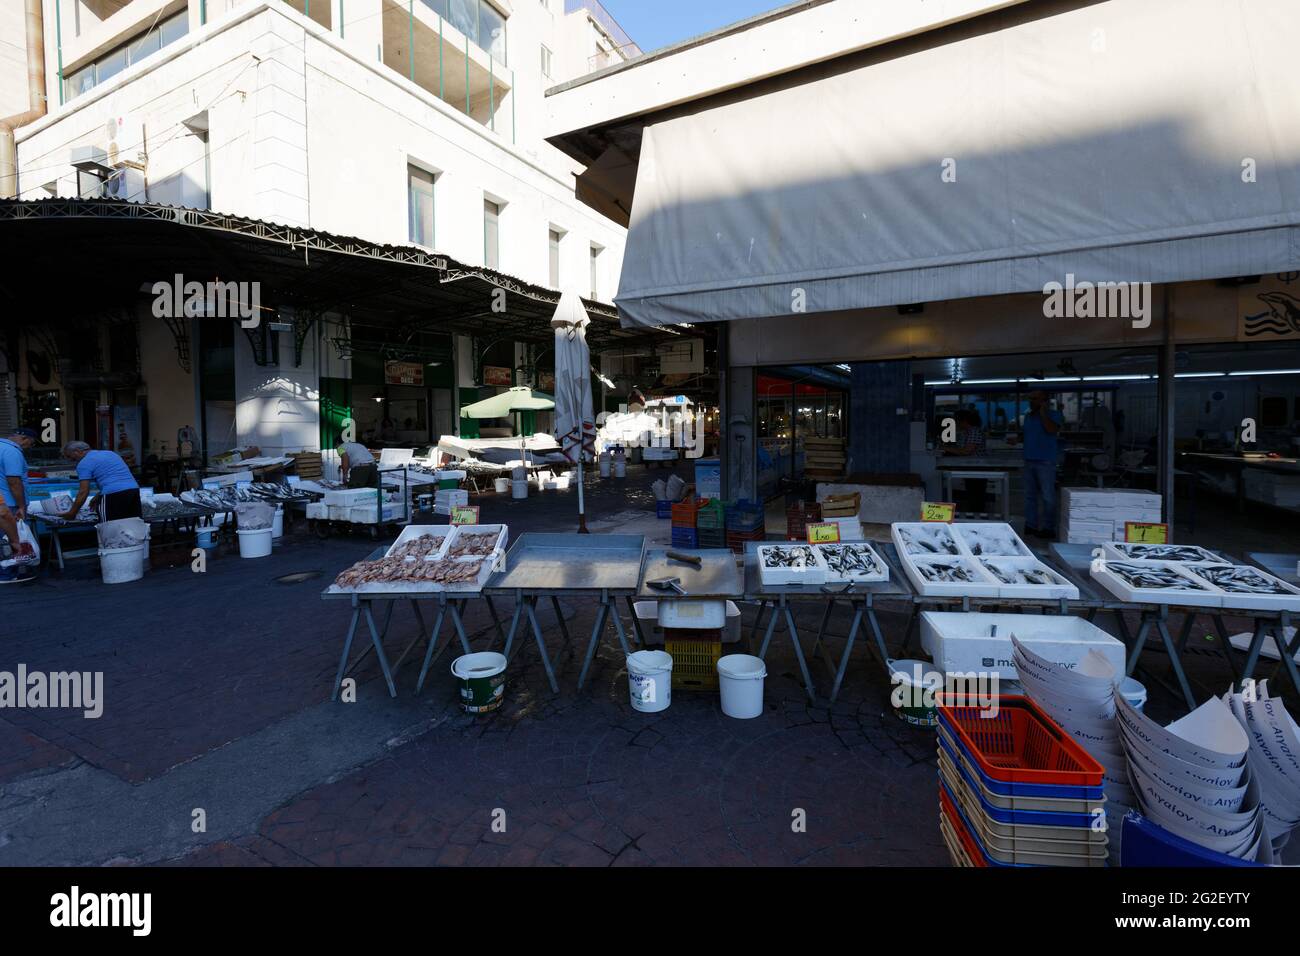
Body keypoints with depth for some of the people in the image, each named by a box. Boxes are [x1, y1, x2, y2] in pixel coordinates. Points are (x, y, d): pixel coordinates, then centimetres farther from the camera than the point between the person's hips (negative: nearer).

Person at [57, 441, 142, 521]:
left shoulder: (84, 463, 3)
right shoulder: (110, 453, 26)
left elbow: (84, 492, -2)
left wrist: (72, 513, 6)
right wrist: (98, 497, 33)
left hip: (113, 494, -7)